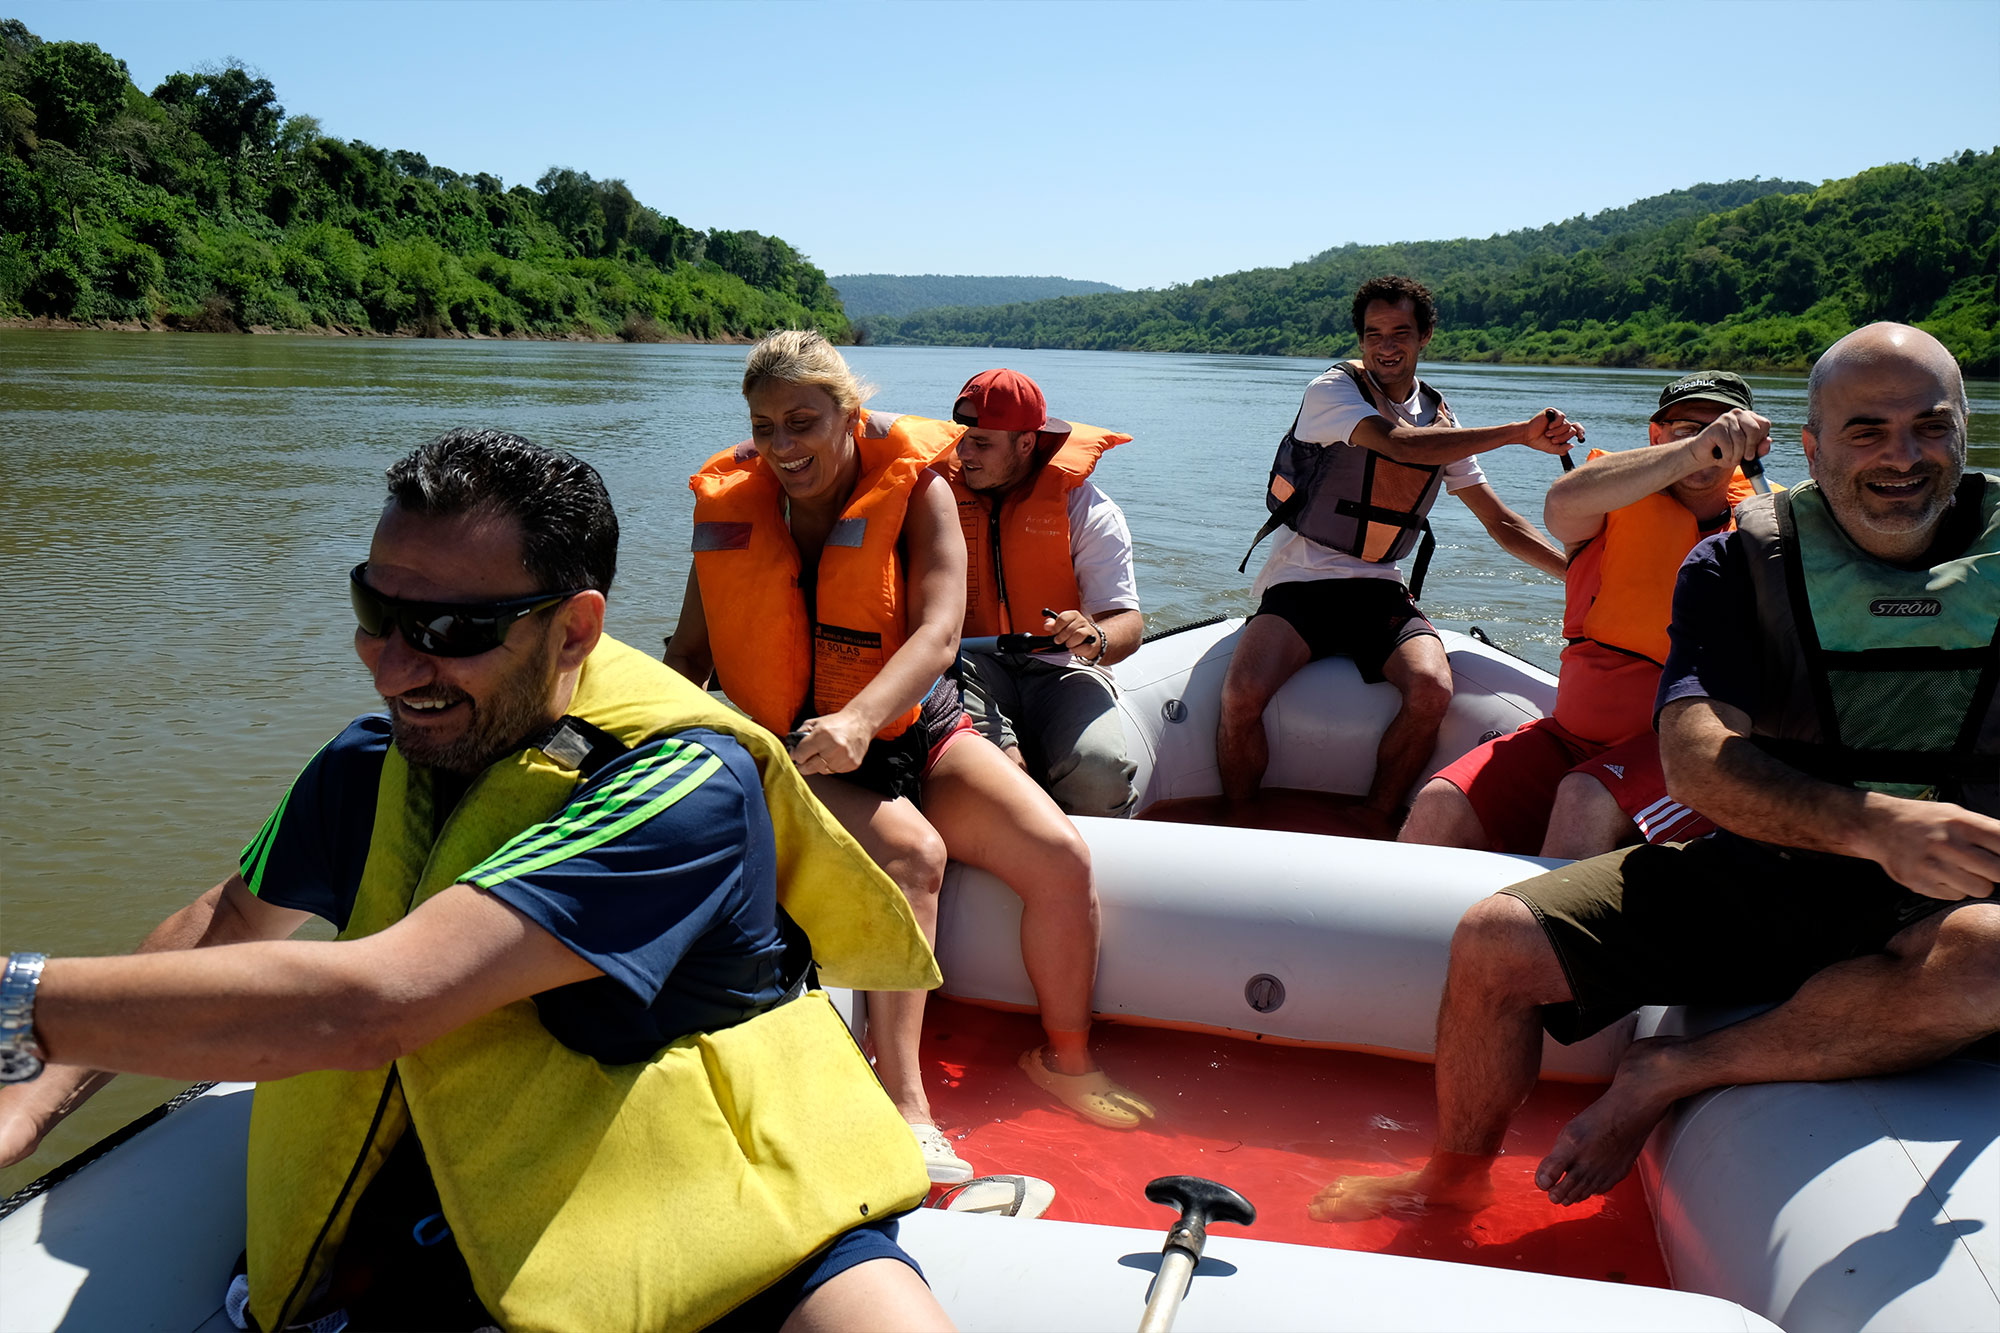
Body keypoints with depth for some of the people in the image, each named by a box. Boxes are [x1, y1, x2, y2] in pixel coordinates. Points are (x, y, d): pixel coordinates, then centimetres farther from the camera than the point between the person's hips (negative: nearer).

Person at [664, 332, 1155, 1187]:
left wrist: (859, 718, -39)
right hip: (802, 762, -1)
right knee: (911, 852, -32)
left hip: (918, 733, 1)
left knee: (1063, 858, -16)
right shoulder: (730, 507, 1)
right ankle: (903, 1105, -31)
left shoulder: (914, 488, -7)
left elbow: (937, 633, -21)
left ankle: (1065, 1059, 9)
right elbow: (690, 653, 4)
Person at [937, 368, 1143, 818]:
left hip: (1060, 666, 0)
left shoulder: (1088, 509, 1)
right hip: (970, 660, 0)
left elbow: (1127, 622, -5)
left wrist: (1095, 639, -31)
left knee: (1099, 770, -30)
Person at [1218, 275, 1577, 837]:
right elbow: (1399, 443, -20)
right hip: (1301, 581, -3)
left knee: (1432, 690, -27)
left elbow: (1502, 523, 17)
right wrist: (1519, 433, -15)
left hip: (1381, 590, 4)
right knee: (1243, 693, -30)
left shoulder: (1442, 422, 14)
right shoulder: (1331, 391, -2)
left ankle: (1374, 826, -4)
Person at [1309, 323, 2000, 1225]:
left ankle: (1665, 1076, -17)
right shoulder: (1737, 567, 0)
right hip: (1751, 874, 1)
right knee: (1494, 943, -14)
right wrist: (1877, 826, -32)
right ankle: (1455, 1179, 14)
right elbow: (1696, 761, -15)